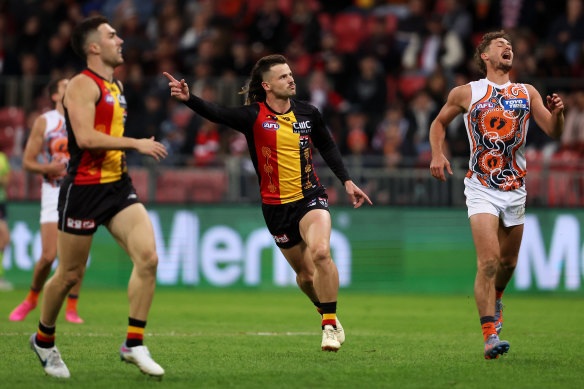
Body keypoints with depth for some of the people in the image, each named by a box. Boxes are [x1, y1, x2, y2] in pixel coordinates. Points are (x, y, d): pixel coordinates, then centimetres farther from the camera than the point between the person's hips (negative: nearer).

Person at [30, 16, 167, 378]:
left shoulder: (117, 86, 16)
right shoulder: (83, 85, -12)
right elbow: (86, 137, -25)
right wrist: (136, 144, -23)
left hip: (118, 186, 7)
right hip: (83, 189, -7)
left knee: (148, 257, -12)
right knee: (69, 275, 4)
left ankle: (134, 344, -5)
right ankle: (44, 339, 28)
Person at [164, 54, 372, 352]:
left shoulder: (308, 113, 1)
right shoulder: (254, 116, -9)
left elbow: (327, 146, 17)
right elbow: (217, 114, -25)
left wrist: (347, 181, 13)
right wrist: (189, 99, -43)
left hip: (310, 196, 0)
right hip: (276, 206, 0)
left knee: (320, 252, -25)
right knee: (305, 274, 8)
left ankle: (330, 325, -15)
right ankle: (326, 312, 37)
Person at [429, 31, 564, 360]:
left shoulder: (528, 93, 7)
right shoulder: (465, 94, 1)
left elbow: (554, 132, 2)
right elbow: (439, 123, 16)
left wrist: (557, 113, -20)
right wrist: (437, 154, -1)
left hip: (515, 190, 4)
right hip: (481, 188, -4)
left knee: (508, 262, 16)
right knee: (489, 260, -18)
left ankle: (495, 298, 49)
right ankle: (491, 336, -22)